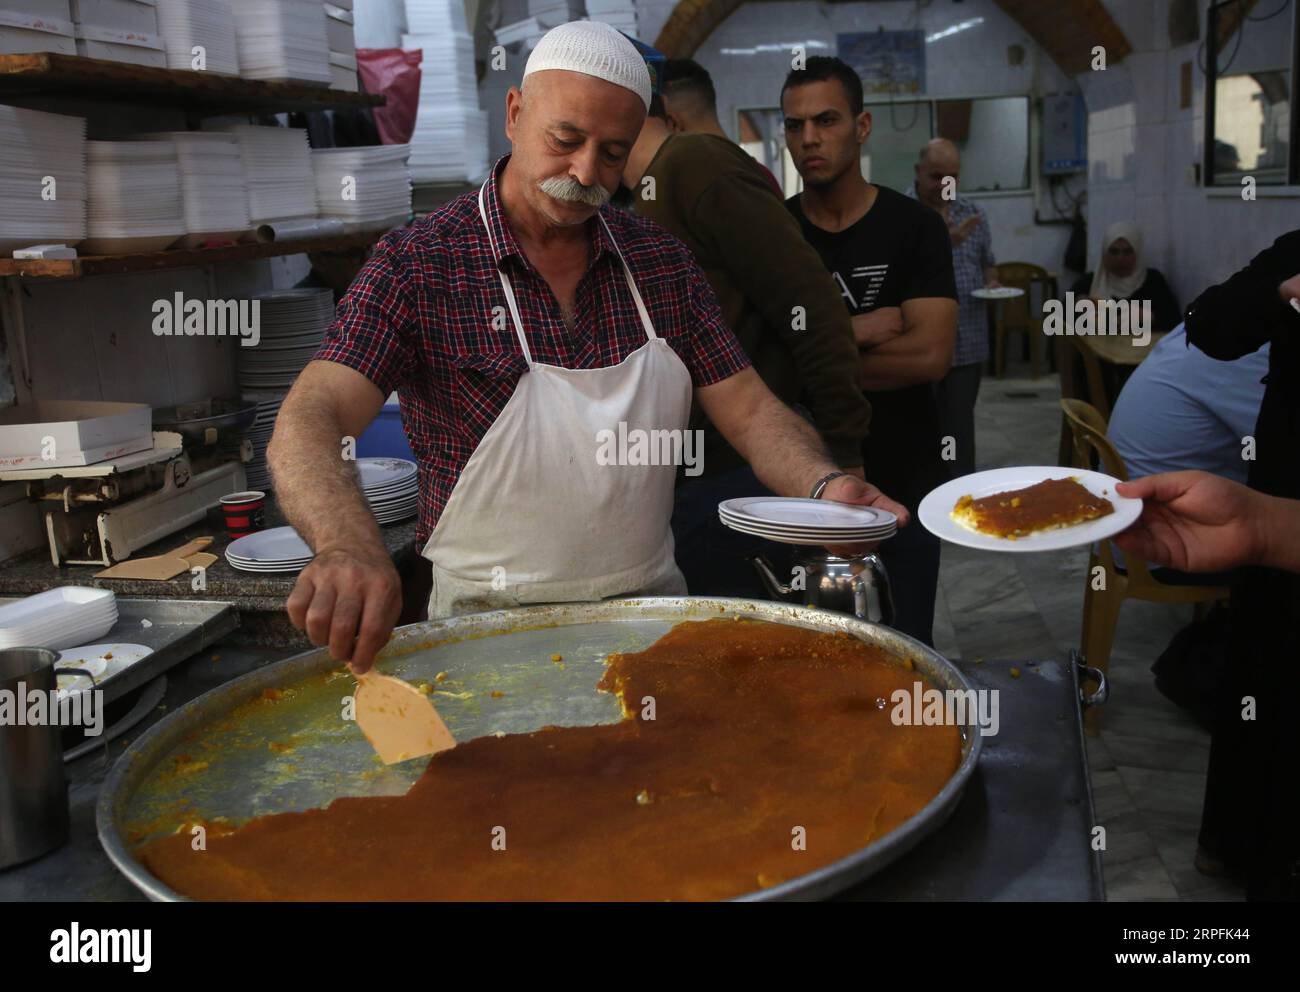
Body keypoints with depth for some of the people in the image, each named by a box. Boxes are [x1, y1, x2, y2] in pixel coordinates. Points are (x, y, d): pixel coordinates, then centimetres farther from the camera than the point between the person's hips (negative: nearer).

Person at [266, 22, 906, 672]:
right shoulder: (418, 265, -8)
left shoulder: (663, 264, 6)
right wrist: (347, 544, -41)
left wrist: (824, 486, -17)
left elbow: (748, 411, 4)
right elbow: (310, 420, -20)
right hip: (490, 620, -3)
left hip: (651, 599, 4)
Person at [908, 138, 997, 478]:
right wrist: (944, 241, -27)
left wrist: (992, 283, 0)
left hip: (968, 343, 5)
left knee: (960, 427, 10)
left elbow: (987, 261, 22)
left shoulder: (973, 214, 11)